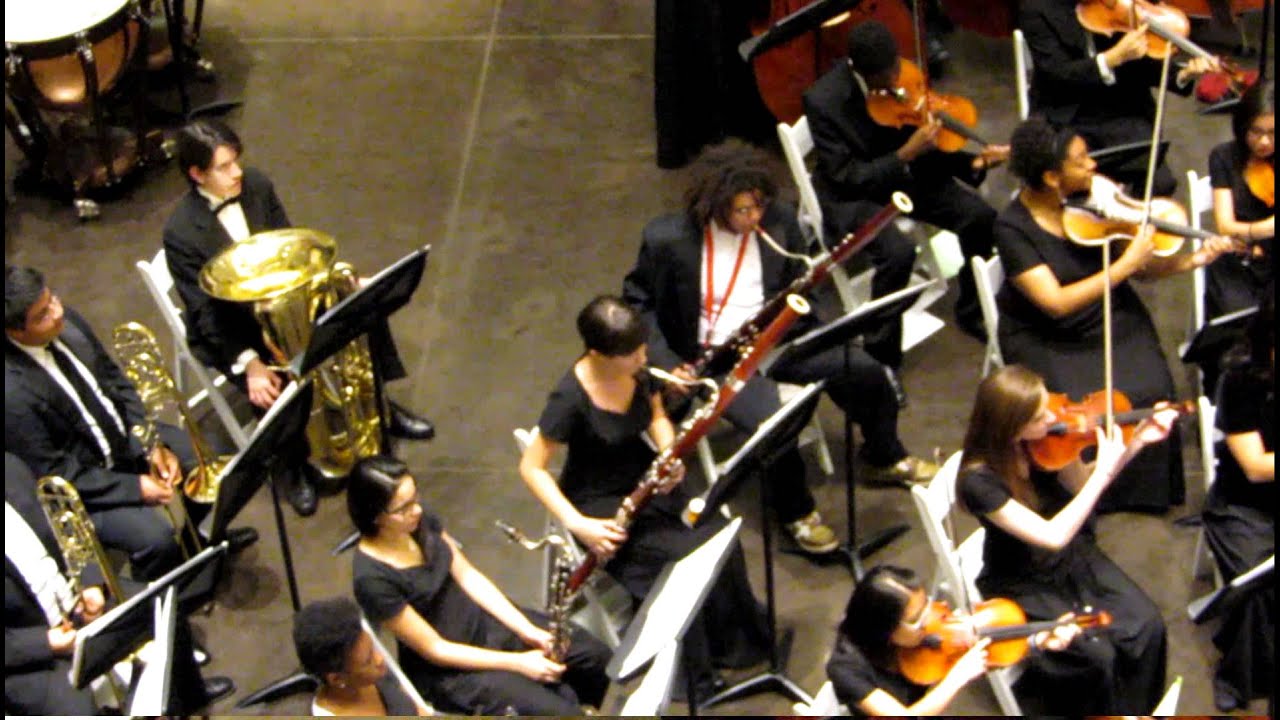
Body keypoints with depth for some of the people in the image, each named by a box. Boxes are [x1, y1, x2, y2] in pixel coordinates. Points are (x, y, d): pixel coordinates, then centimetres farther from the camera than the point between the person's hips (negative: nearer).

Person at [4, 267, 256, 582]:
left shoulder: (67, 321, -12)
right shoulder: (12, 392, -32)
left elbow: (117, 383, 3)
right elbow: (54, 474, -23)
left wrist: (151, 447, -8)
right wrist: (134, 487, -20)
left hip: (125, 436, 7)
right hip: (84, 483, -7)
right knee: (156, 539, -25)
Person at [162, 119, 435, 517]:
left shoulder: (256, 186, -6)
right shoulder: (181, 231, -22)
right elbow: (205, 314, -21)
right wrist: (249, 363, -32)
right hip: (229, 331, -6)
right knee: (274, 388, -32)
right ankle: (296, 468, -3)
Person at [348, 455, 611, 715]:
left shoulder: (421, 522, -8)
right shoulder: (372, 579, -28)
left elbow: (468, 576, 1)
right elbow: (434, 649, -22)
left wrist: (526, 630, -8)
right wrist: (517, 662, -20)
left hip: (481, 622, 7)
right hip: (447, 668, -7)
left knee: (597, 656, 4)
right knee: (561, 713, -19)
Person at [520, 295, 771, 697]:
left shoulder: (639, 370, -9)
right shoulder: (571, 398, -26)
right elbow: (532, 468, -18)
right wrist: (577, 524, -26)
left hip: (646, 478, 6)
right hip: (600, 502, -6)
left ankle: (739, 643, 6)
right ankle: (701, 676, -1)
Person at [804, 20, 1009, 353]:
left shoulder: (904, 78, -10)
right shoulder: (823, 101, -25)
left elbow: (928, 148, 0)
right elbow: (846, 178, -23)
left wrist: (973, 163, -18)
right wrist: (906, 154, -32)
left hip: (904, 174, 6)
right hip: (851, 191, -5)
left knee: (981, 216, -13)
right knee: (899, 251, -32)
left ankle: (971, 312, 11)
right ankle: (882, 350, -12)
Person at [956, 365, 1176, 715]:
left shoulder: (1045, 440, -14)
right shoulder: (979, 480, -30)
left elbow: (1082, 484, 4)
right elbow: (1052, 535, -31)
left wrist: (1137, 441, -9)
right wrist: (1104, 471, -30)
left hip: (1072, 556, 5)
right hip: (1024, 585, -5)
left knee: (1146, 626, -11)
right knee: (1097, 655, -21)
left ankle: (1133, 712, 11)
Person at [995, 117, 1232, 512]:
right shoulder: (1013, 227, -21)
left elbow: (1140, 266, -4)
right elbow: (1056, 303, -28)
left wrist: (1192, 260, -21)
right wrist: (1126, 265, -30)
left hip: (1110, 318, 4)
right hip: (1046, 339, -4)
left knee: (1148, 389, -19)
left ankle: (1143, 486, 4)